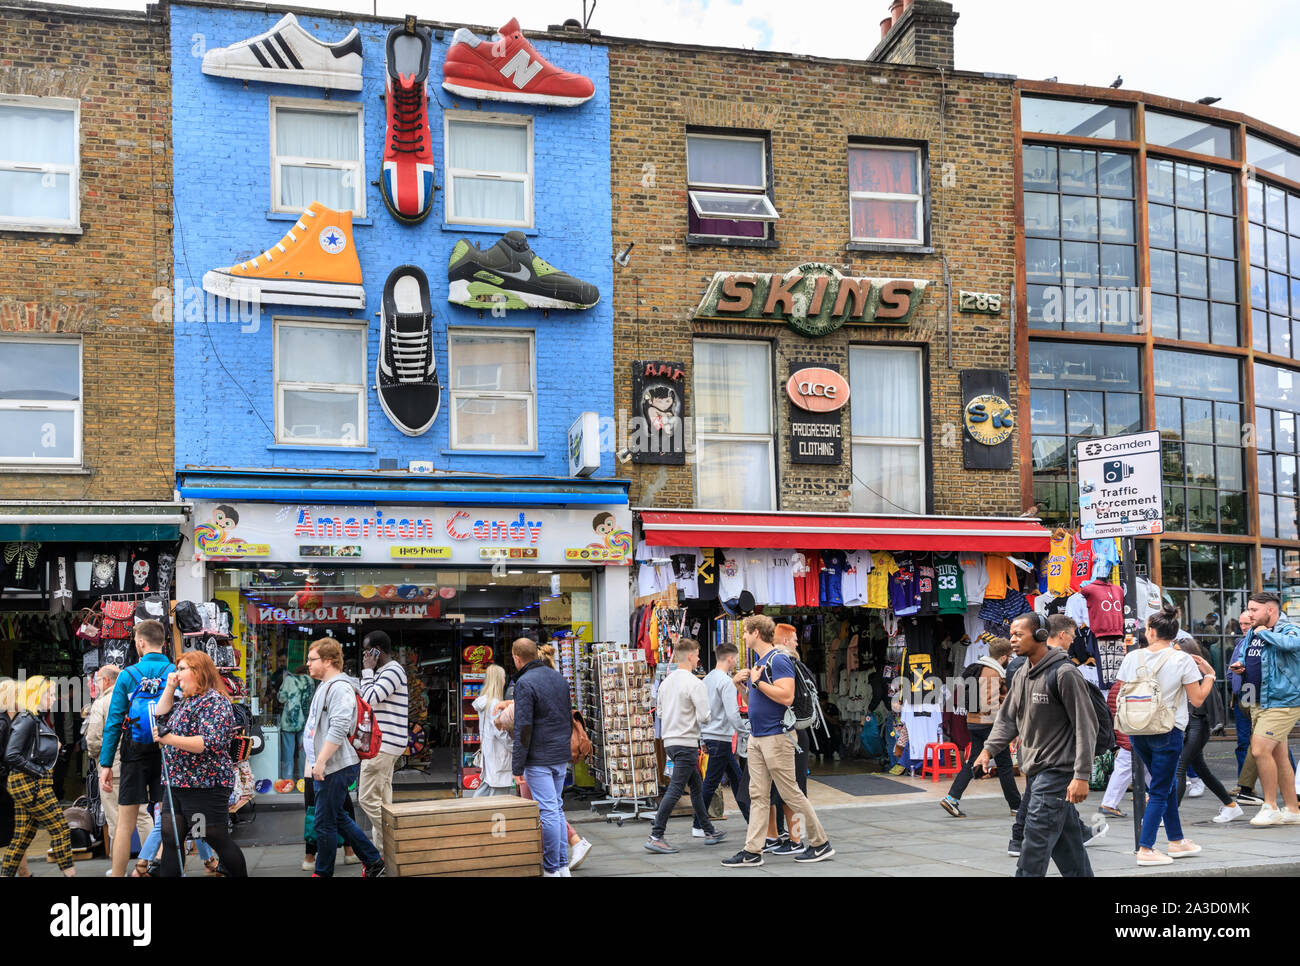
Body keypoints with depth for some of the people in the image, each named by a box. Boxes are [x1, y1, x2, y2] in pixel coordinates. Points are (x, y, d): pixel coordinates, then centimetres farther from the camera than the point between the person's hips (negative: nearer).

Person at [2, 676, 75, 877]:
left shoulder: (37, 719, 16)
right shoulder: (26, 720, -13)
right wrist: (40, 772, -16)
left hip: (27, 786, 9)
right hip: (31, 785, -9)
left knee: (23, 836, 9)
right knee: (60, 828, -5)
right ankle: (70, 874, -1)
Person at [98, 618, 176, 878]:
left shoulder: (127, 675, -3)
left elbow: (114, 722, -4)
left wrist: (106, 764, -1)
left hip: (135, 752, -1)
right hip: (168, 755, 1)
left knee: (125, 822, 7)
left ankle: (118, 875, 9)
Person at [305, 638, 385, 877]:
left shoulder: (340, 688, -16)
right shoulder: (325, 686, 17)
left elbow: (338, 729, -26)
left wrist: (320, 762, -25)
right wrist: (314, 763, 24)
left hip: (336, 768, -11)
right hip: (324, 768, 11)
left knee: (325, 823, -1)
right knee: (338, 818, 16)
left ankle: (323, 873, 10)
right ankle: (373, 862, 22)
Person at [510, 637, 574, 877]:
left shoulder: (525, 683, -13)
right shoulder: (559, 678, 12)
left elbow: (523, 729, -16)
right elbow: (569, 719, 18)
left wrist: (517, 766, -12)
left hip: (539, 758, -8)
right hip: (561, 757, 8)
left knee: (547, 811, -5)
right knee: (557, 808, 14)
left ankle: (552, 868, -1)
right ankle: (563, 866, 17)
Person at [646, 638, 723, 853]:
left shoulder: (666, 682, 11)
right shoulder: (695, 684, -14)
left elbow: (661, 713, 17)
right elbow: (704, 716, -18)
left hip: (669, 741, 9)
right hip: (686, 742, -9)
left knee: (696, 786, 18)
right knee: (675, 790, -8)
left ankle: (709, 831, 26)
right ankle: (655, 836, -11)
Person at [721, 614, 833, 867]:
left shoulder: (778, 660, -13)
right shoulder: (758, 662, 15)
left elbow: (786, 696, -25)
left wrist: (757, 682, -18)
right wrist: (741, 683, 10)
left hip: (776, 738, -9)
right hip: (757, 739, 9)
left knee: (791, 794, -2)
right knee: (758, 796, 6)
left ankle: (821, 844, 10)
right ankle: (752, 852, 6)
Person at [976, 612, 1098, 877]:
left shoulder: (1065, 674, -14)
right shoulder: (1022, 675, 12)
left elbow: (1086, 726, -15)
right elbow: (1007, 718, 17)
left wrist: (1081, 776, -20)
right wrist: (989, 749, 0)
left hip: (1057, 773, -8)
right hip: (1034, 772, 8)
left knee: (1034, 848, -9)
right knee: (1067, 849, 15)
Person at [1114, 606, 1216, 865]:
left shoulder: (1133, 657, 0)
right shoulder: (1182, 660, -9)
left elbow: (1122, 694, 5)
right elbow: (1197, 699, -5)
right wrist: (1209, 674, 8)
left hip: (1137, 731, 4)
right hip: (1167, 731, -4)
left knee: (1167, 785, 21)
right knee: (1160, 791, 2)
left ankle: (1176, 841, 29)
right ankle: (1145, 849, -3)